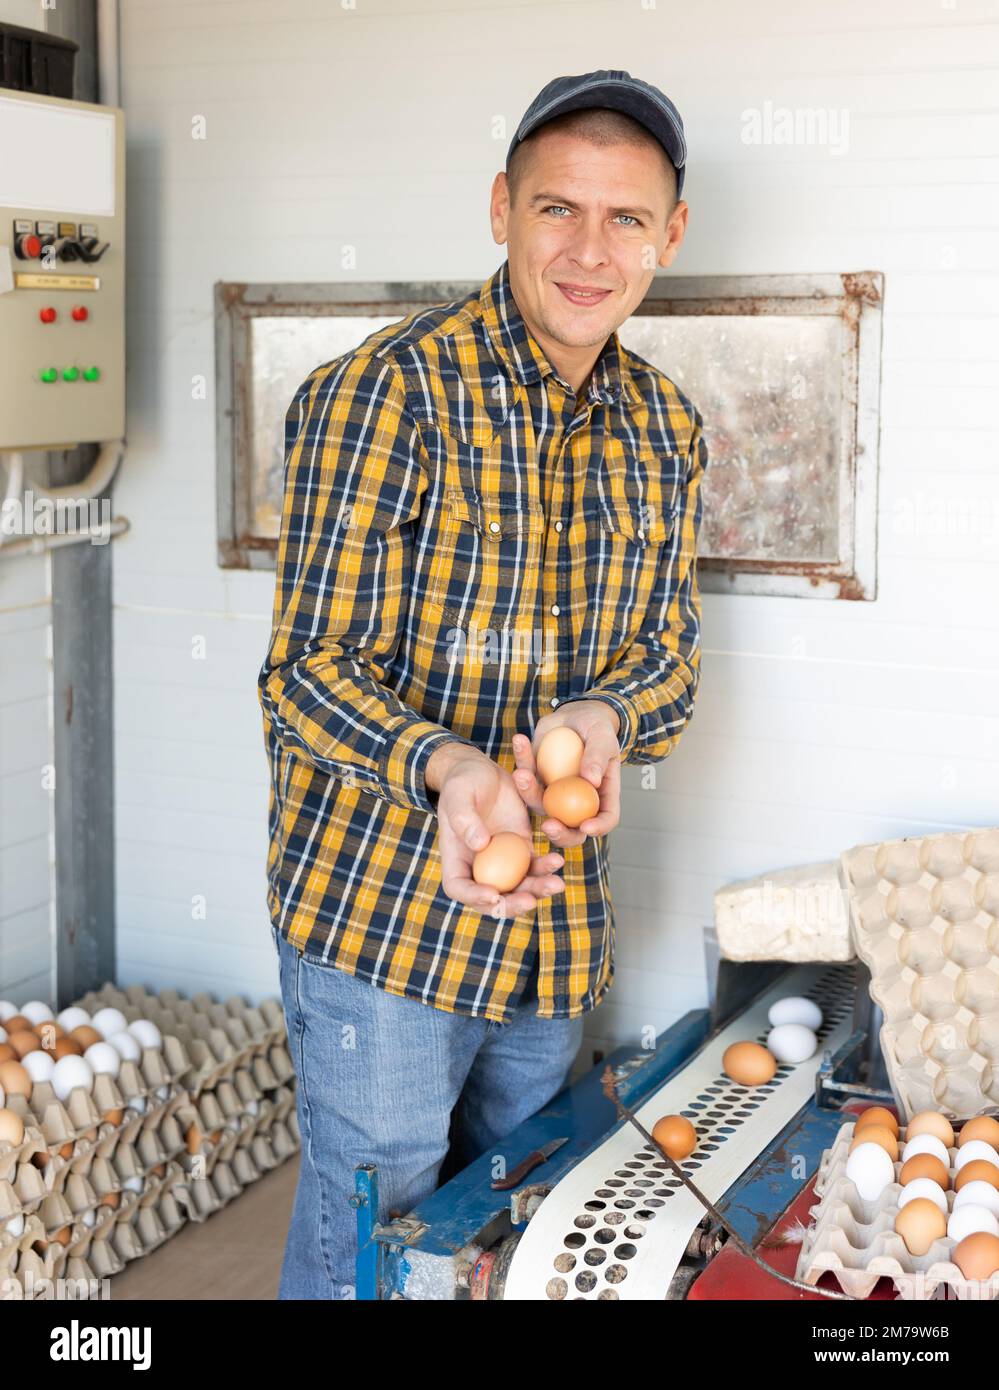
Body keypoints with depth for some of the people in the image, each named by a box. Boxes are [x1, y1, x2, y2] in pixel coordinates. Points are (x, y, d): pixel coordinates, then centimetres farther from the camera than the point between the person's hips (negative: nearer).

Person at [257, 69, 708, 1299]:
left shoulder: (666, 428, 4)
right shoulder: (383, 394, -16)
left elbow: (669, 645, 8)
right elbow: (309, 669, -18)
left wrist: (603, 717, -16)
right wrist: (444, 767, -38)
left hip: (555, 913, 6)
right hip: (382, 911, -6)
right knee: (371, 1244, 6)